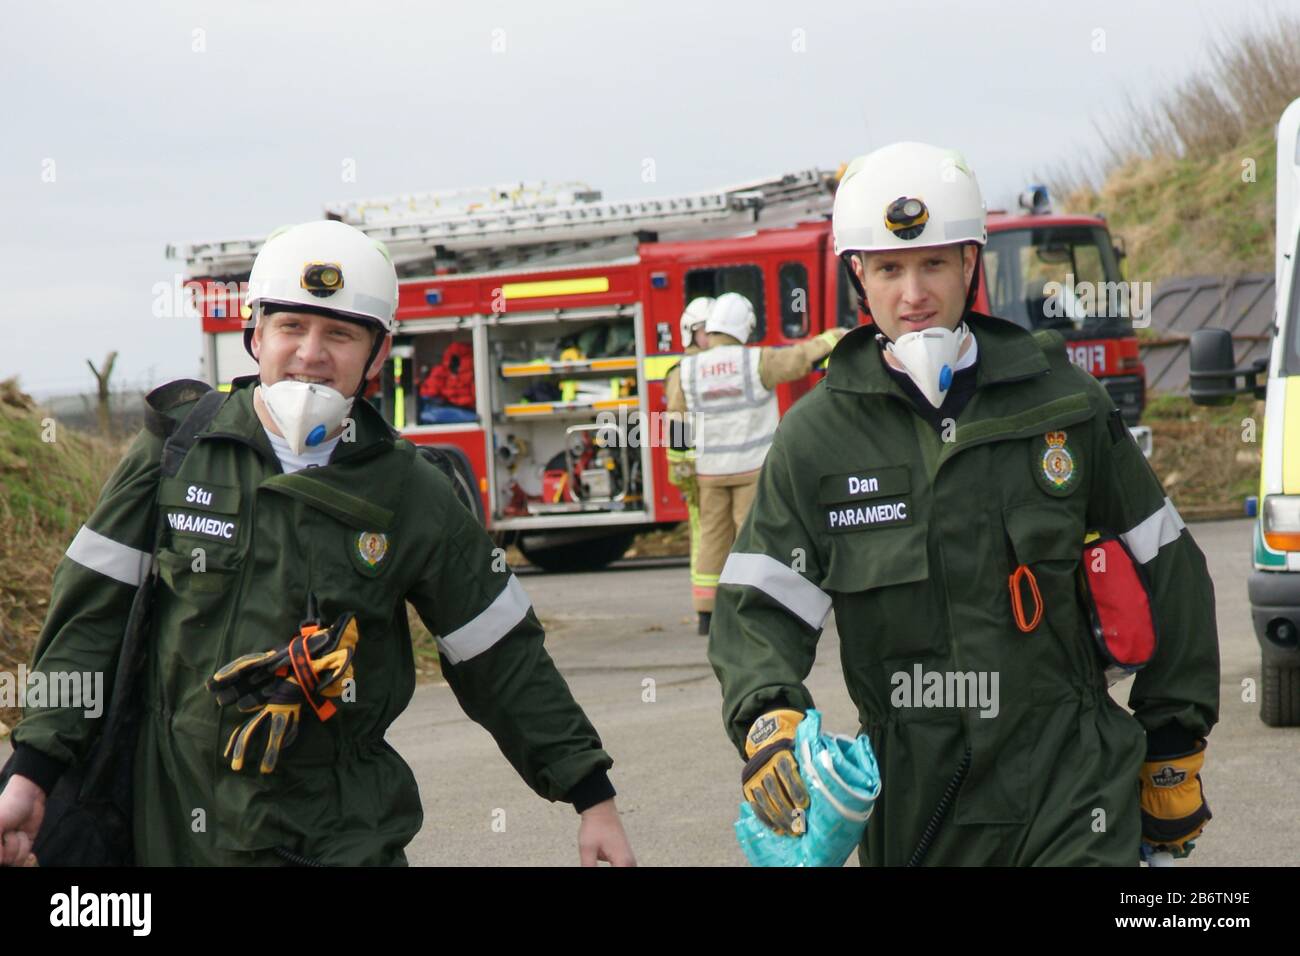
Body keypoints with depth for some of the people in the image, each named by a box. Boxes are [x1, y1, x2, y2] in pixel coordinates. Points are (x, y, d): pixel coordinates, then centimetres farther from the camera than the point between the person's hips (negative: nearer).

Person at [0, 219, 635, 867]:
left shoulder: (410, 495, 1)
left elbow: (504, 662, 6)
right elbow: (91, 616, 3)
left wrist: (593, 795, 3)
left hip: (343, 834, 0)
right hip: (175, 828, 0)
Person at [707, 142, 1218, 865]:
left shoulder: (1062, 402, 4)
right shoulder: (817, 436, 2)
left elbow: (1165, 572, 11)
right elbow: (758, 607, -1)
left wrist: (1174, 750, 11)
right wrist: (767, 719, -21)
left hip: (1071, 795, -1)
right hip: (911, 801, 1)